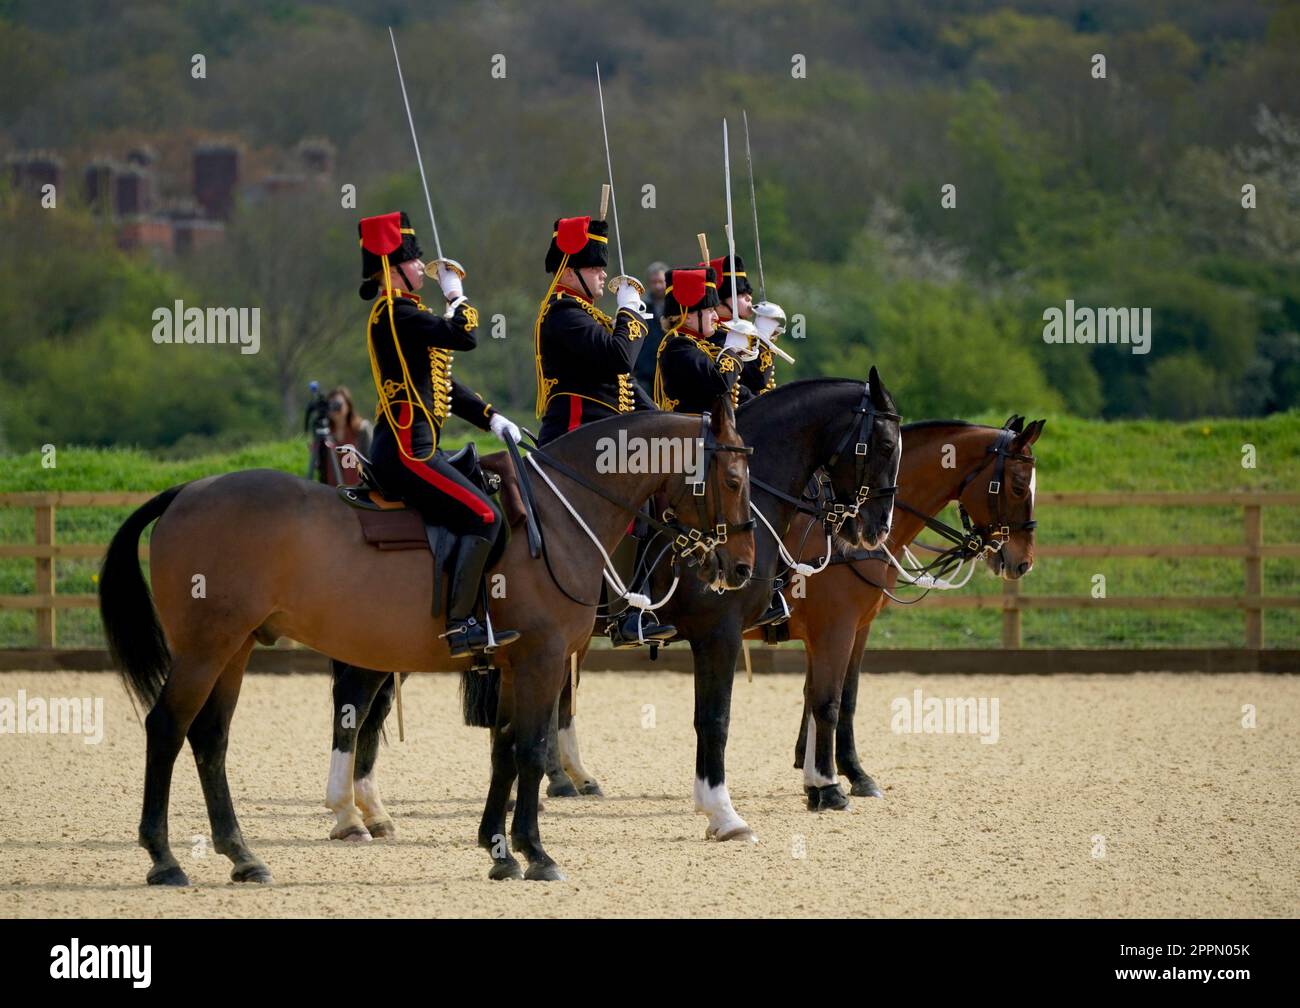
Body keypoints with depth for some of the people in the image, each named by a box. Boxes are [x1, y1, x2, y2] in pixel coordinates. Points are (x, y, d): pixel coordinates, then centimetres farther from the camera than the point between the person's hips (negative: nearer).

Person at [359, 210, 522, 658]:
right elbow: (463, 336, -23)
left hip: (414, 446, 11)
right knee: (484, 518, -16)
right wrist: (455, 292, -5)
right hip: (405, 448, -11)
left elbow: (444, 385, 21)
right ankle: (459, 625, -19)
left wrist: (492, 419, 11)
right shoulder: (396, 313, -14)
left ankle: (470, 618, 16)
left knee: (491, 516, 16)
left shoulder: (405, 313, 19)